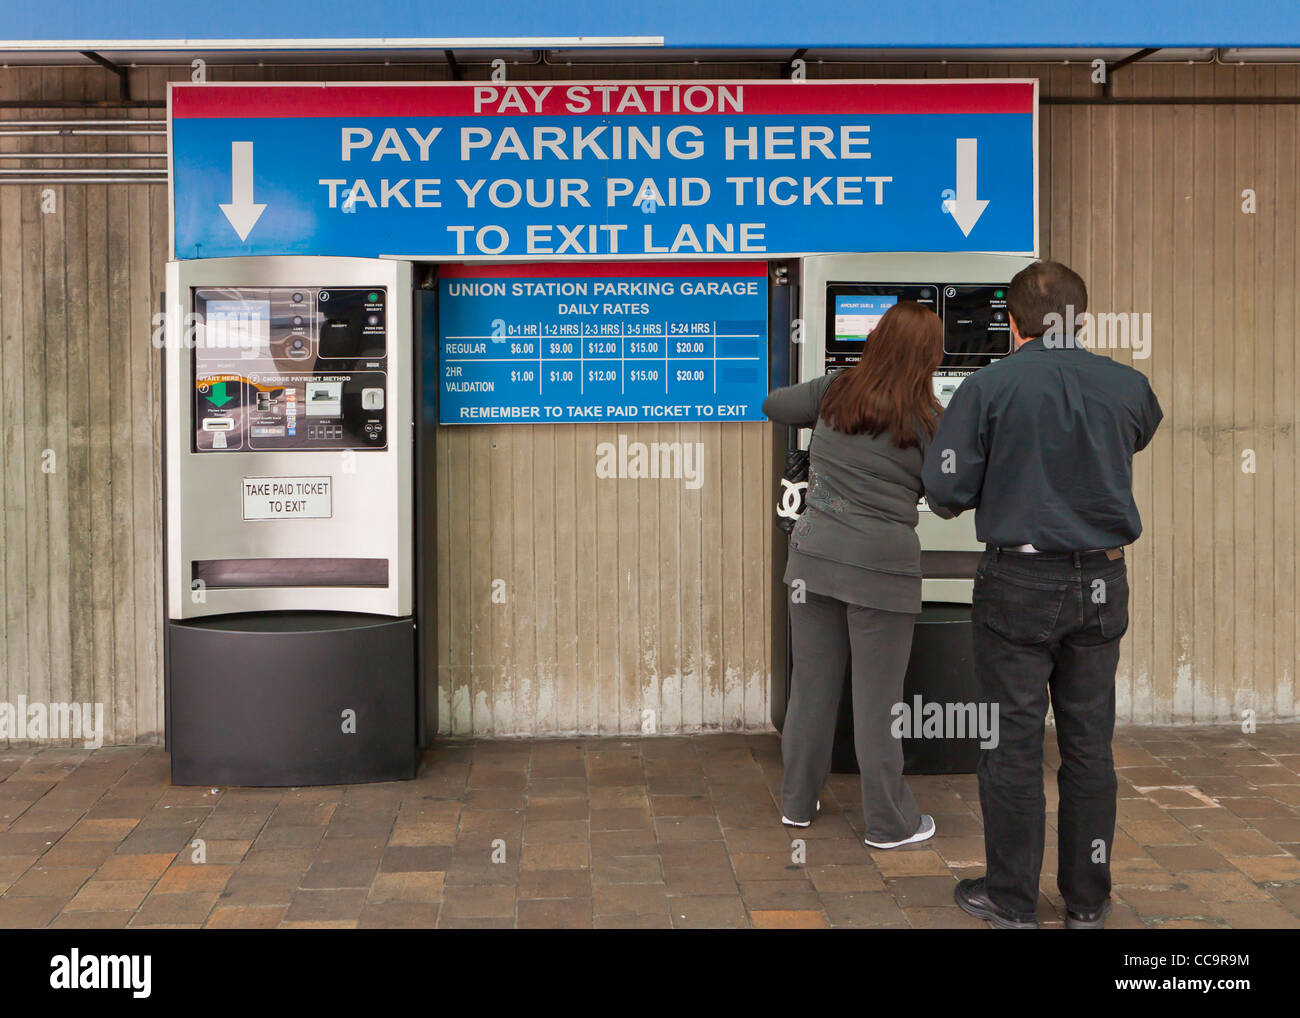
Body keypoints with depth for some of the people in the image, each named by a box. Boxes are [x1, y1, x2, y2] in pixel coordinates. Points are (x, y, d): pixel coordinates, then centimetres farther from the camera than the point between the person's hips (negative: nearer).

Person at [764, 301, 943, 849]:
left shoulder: (834, 392, 2)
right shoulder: (924, 420, -8)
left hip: (815, 554, 4)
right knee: (876, 699, 5)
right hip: (883, 564, -4)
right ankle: (888, 823, 17)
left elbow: (773, 404, 15)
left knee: (811, 686, 14)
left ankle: (798, 803, 28)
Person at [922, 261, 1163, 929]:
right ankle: (1087, 902, 22)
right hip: (1101, 582, 4)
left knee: (1014, 745, 6)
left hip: (1019, 581, -3)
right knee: (1089, 744, 12)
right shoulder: (1127, 387, 1)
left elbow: (945, 490, -11)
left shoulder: (988, 388, -10)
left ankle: (1011, 900, 16)